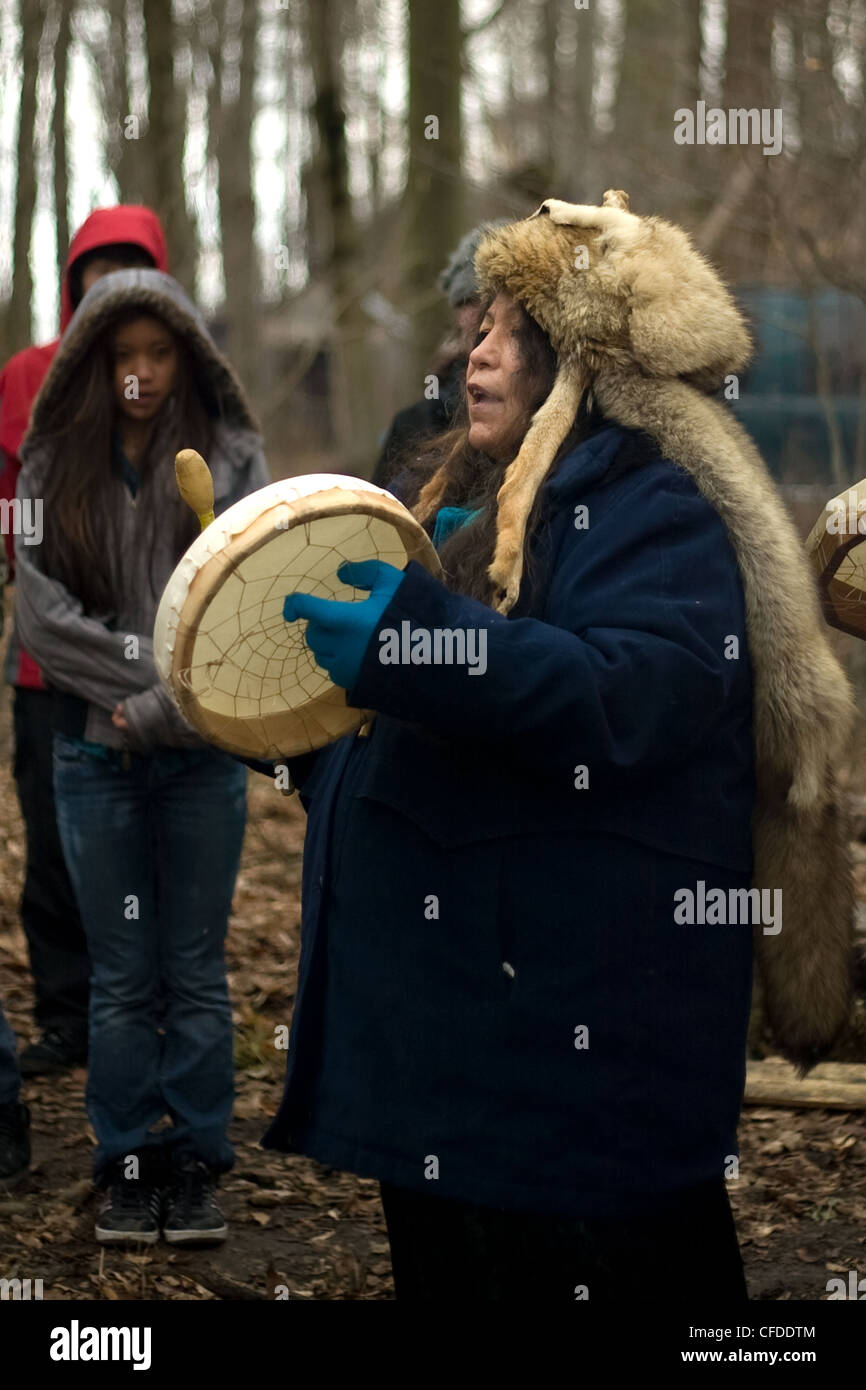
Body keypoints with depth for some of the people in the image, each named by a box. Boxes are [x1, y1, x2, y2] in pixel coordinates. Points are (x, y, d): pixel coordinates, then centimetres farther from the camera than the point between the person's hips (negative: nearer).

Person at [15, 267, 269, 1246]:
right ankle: (128, 1166, 17)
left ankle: (197, 1166, 15)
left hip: (200, 753, -1)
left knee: (195, 971, 6)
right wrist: (156, 670, -13)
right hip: (94, 752, 1)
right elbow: (43, 614, -4)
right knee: (121, 976, 7)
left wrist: (161, 711, -15)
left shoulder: (228, 458, 0)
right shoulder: (55, 465, 4)